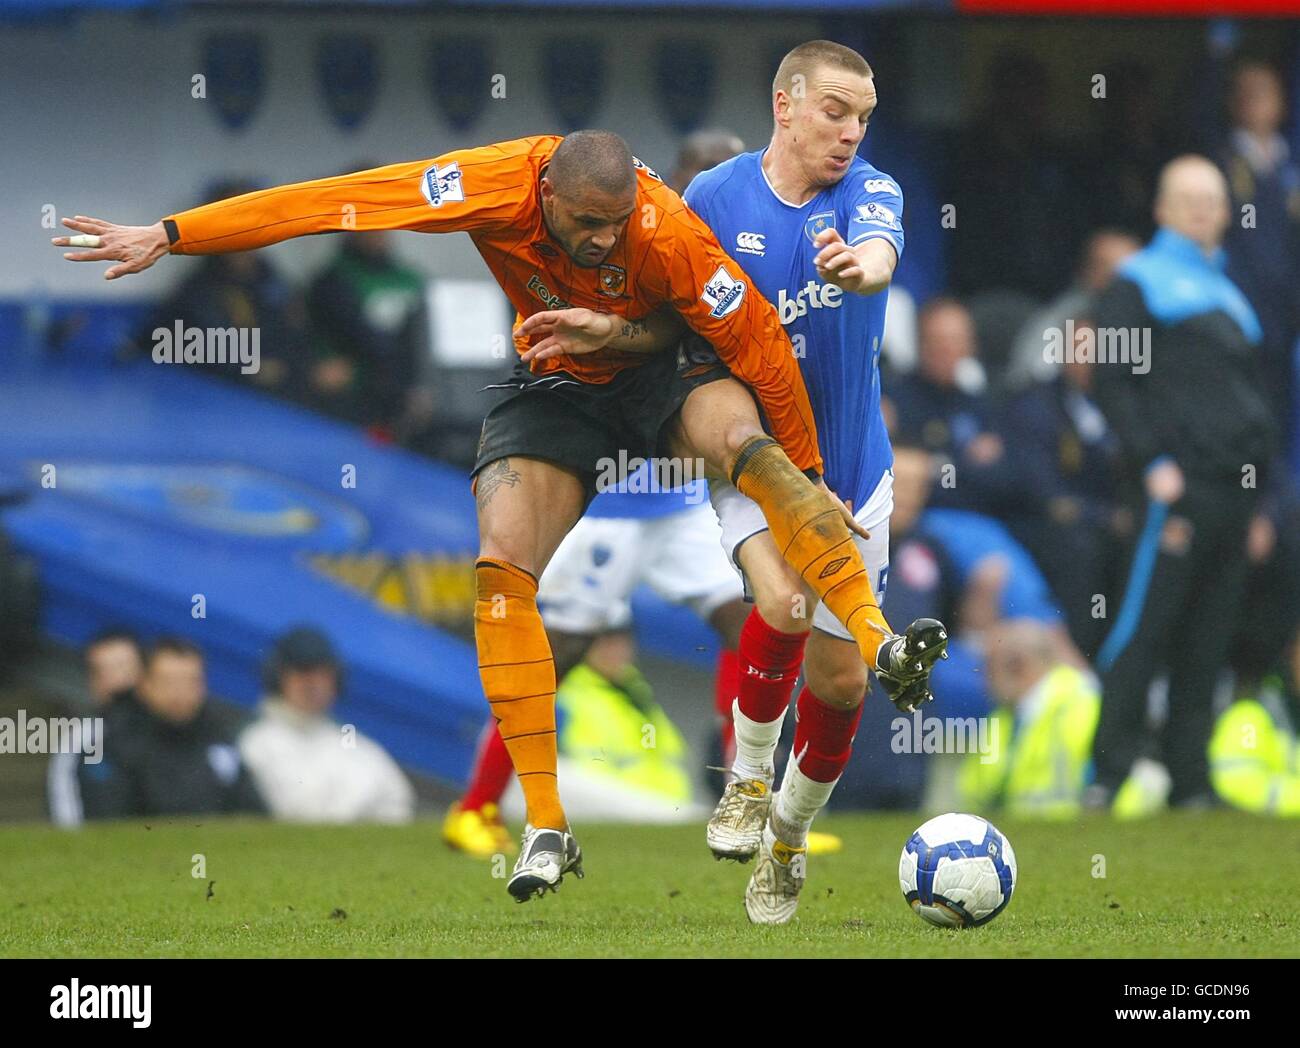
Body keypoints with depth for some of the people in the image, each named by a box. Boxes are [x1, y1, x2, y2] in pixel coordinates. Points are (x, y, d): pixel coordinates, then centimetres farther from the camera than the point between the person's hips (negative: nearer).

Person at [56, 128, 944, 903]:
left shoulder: (668, 233, -30)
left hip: (663, 373, -2)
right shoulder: (496, 187, -27)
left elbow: (760, 343, -20)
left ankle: (880, 640, -31)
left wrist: (808, 477, -12)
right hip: (555, 389, 2)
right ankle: (546, 827, -13)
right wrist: (168, 236, -28)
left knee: (741, 437, -36)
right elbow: (329, 205, -26)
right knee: (500, 566, -17)